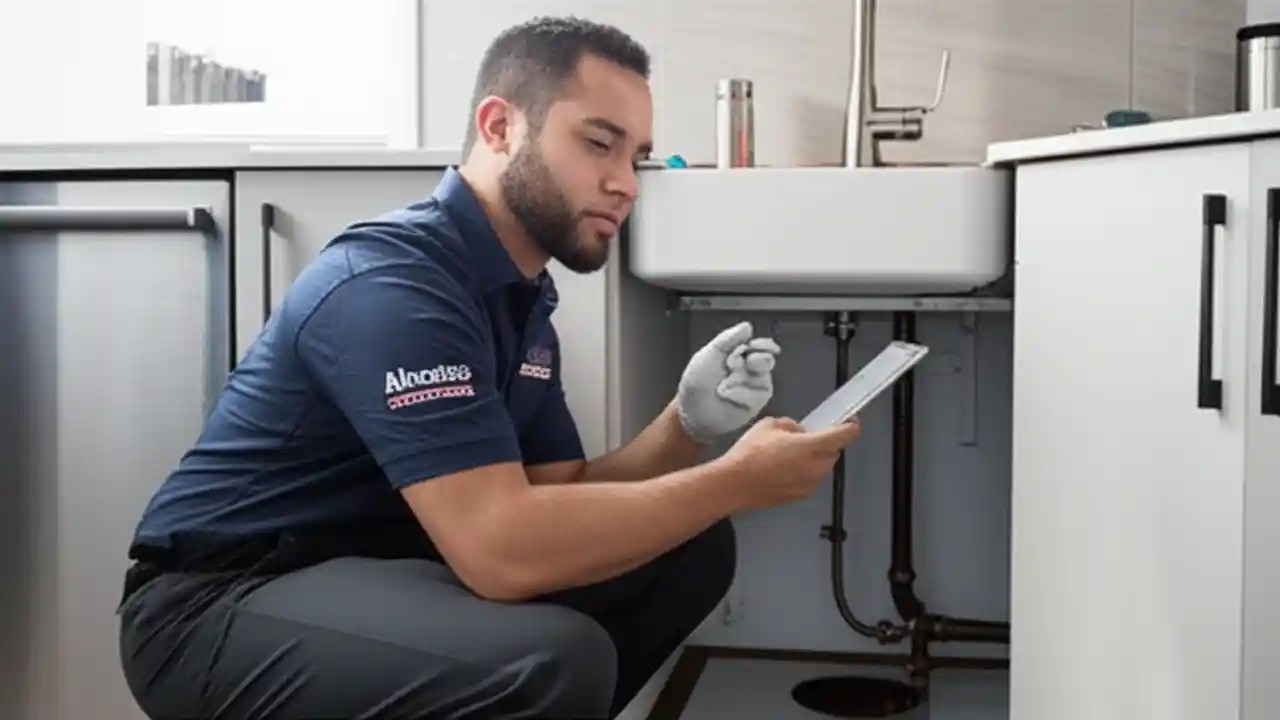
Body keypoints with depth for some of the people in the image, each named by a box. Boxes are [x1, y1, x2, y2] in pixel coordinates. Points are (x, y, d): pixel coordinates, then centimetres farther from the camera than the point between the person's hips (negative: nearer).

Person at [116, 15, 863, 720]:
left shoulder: (523, 296, 6)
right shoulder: (392, 281, -23)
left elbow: (565, 499, 6)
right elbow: (505, 546, -32)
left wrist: (686, 424, -11)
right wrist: (738, 480, -23)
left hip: (375, 570, 9)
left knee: (688, 553, 1)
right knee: (553, 657, -34)